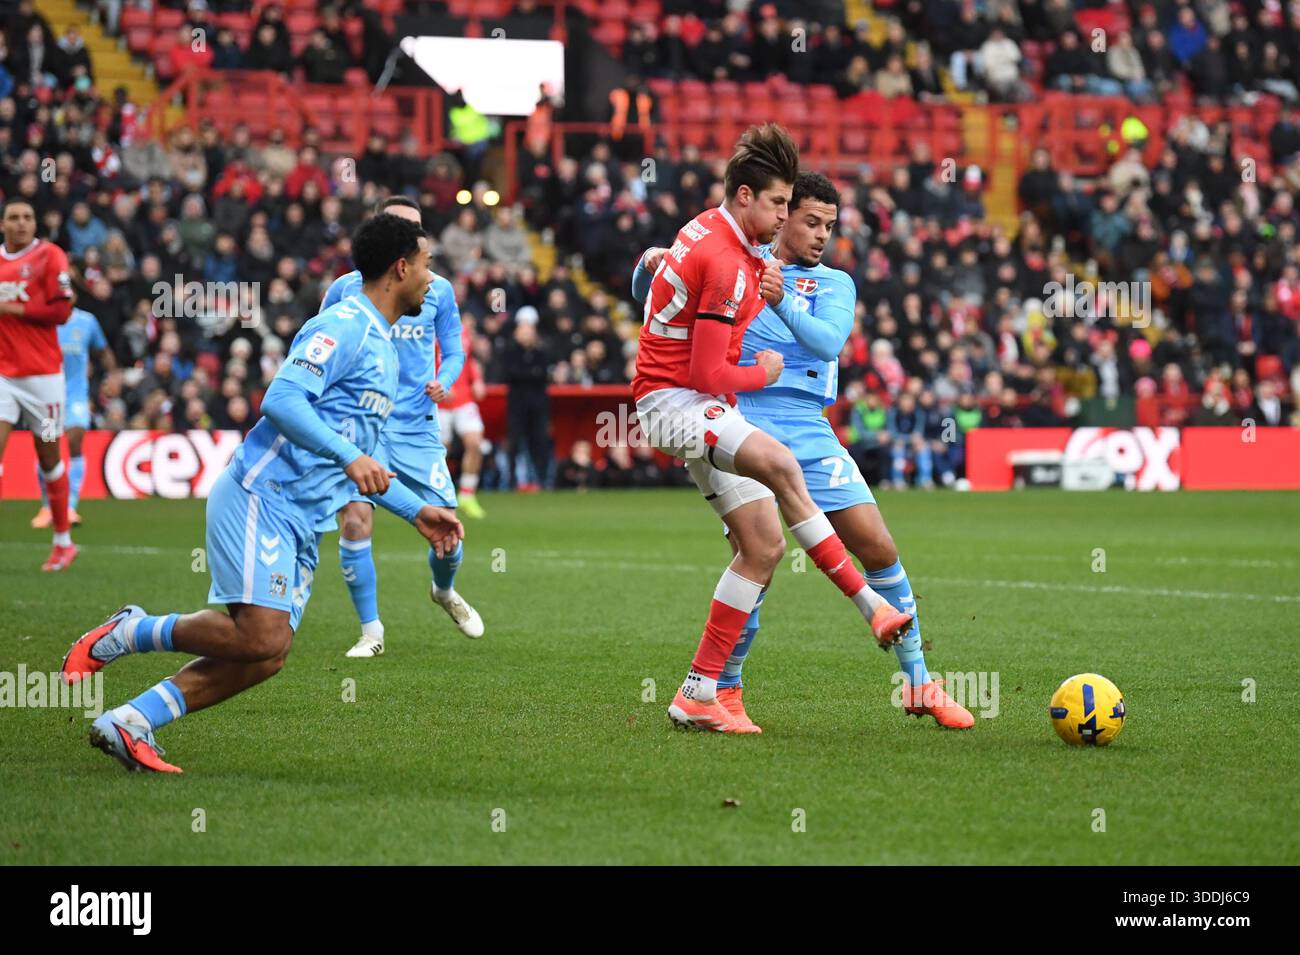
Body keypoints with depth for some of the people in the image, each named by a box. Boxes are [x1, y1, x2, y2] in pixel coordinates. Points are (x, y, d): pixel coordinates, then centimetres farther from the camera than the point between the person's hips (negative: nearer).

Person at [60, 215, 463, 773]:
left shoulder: (384, 350, 22)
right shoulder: (343, 326, -9)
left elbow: (362, 466, 30)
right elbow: (281, 400, -22)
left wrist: (416, 512, 25)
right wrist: (348, 456, -29)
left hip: (302, 523, 10)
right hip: (260, 497, -10)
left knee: (268, 655, -2)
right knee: (259, 637, -21)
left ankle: (129, 724, -1)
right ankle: (126, 633, -2)